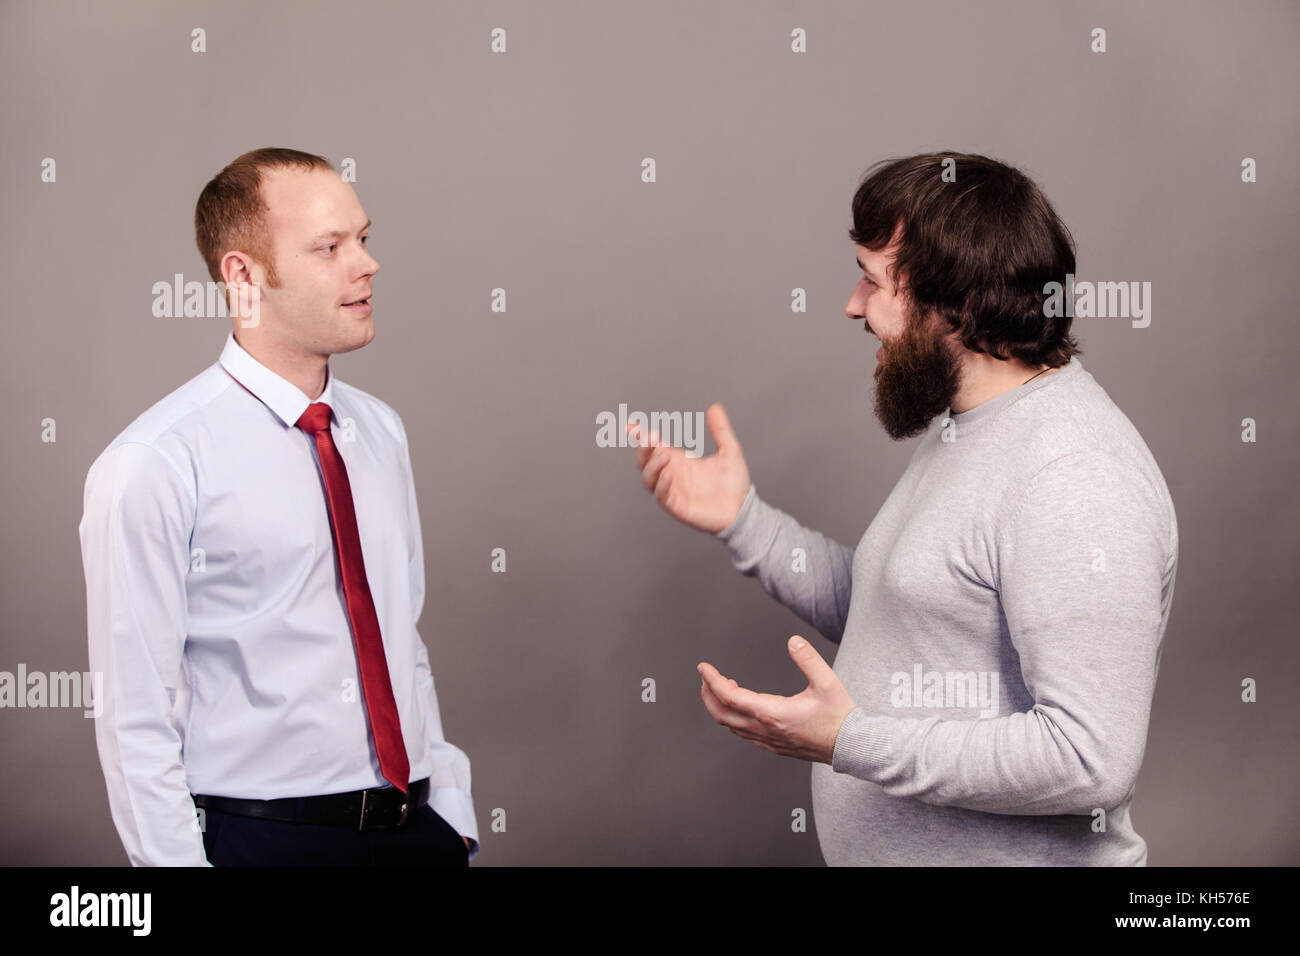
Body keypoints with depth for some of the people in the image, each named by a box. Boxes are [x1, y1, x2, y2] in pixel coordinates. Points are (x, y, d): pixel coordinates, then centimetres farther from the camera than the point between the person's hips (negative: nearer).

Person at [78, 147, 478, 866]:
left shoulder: (381, 431, 9)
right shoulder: (152, 468, -12)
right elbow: (135, 719, -12)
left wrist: (451, 810, 9)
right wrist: (180, 859, -15)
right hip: (260, 837, -5)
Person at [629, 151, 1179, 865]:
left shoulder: (1076, 483, -24)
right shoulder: (961, 426, 8)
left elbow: (1093, 760, -29)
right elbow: (876, 609, 17)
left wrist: (849, 743, -28)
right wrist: (742, 521, 7)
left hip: (1008, 855, -9)